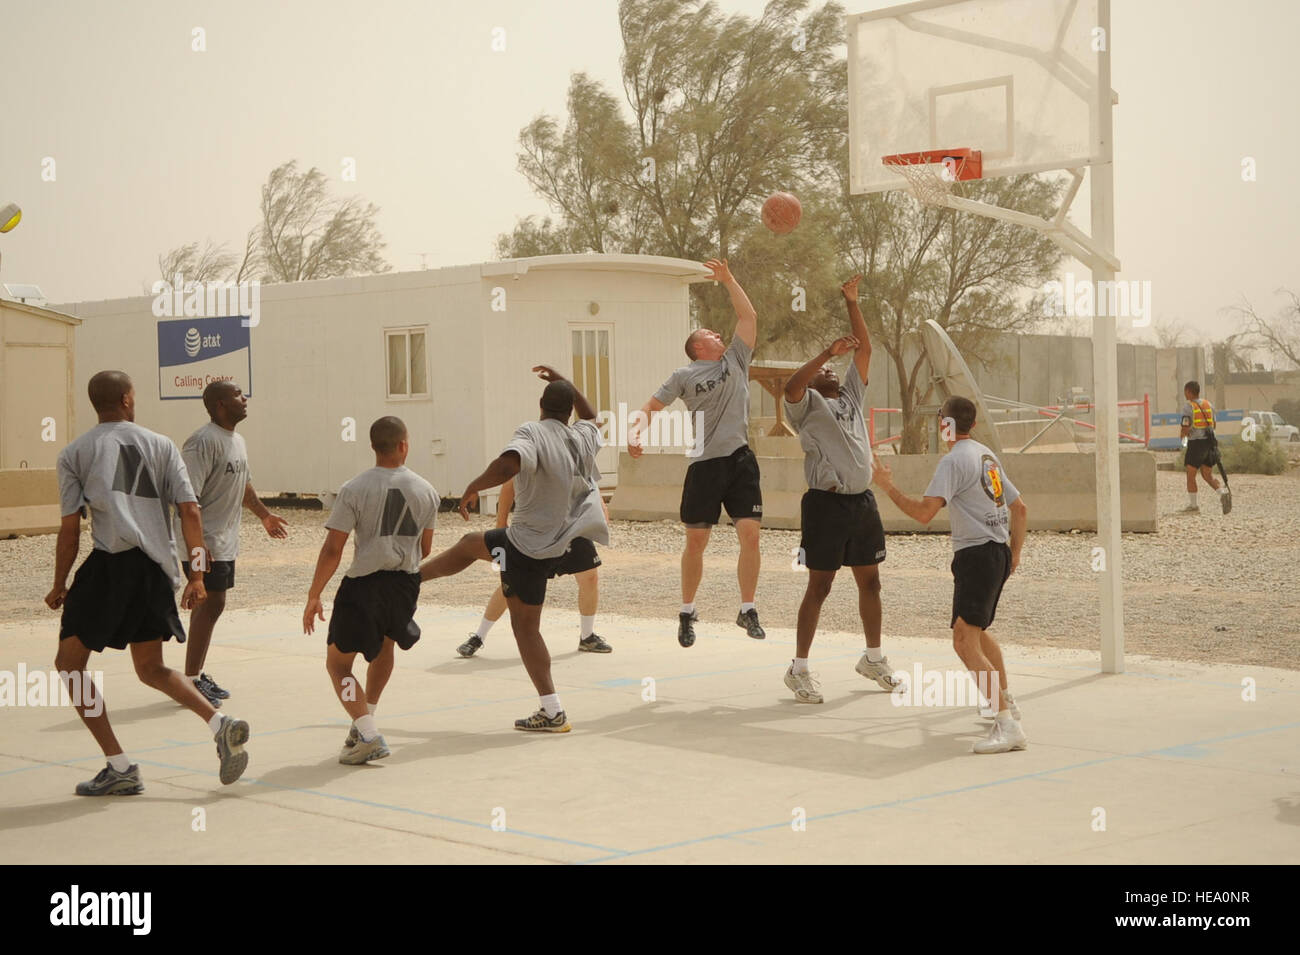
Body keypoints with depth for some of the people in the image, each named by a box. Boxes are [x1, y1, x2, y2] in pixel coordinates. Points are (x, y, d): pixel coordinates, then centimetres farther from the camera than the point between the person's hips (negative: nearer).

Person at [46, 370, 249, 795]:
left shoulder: (74, 453, 4)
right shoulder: (161, 445, 11)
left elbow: (70, 529, 1)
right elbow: (190, 511, 3)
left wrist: (59, 586, 12)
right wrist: (196, 575, 7)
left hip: (111, 564, -4)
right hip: (157, 569, 4)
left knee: (69, 663, 10)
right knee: (151, 669, 20)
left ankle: (120, 767, 2)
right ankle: (220, 724, -3)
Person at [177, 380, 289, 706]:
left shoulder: (238, 441, 13)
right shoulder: (203, 442, -18)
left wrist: (264, 515, 37)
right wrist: (196, 543, -28)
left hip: (226, 542, 9)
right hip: (206, 543, -9)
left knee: (207, 605, 13)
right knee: (211, 604, -9)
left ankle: (197, 675, 20)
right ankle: (191, 681, -3)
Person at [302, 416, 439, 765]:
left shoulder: (354, 490, -10)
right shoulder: (426, 491, 2)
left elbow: (333, 549, -11)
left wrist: (314, 596, -3)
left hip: (363, 584, -4)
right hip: (405, 583, 5)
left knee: (337, 663, 6)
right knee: (385, 646, 30)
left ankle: (368, 735, -8)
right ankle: (365, 721, 39)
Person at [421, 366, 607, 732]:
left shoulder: (532, 432, -19)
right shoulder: (583, 437, 1)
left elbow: (507, 464, -39)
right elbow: (591, 416, 26)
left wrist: (472, 488, -24)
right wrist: (564, 382, 25)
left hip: (528, 549, -7)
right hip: (559, 540, 7)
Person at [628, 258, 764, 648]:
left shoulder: (735, 360, 14)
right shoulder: (684, 376, 6)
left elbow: (748, 316, 12)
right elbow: (651, 406, 6)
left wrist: (728, 280, 10)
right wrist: (635, 430, -13)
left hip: (740, 459, 2)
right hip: (704, 464, -2)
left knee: (750, 534, -6)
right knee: (696, 541, 1)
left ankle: (748, 610, 4)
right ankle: (687, 612, 15)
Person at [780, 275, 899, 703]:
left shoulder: (851, 395, 17)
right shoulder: (807, 404, -2)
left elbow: (865, 347, 13)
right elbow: (791, 386, -26)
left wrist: (852, 302, 7)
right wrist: (829, 351, -28)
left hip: (862, 500, 7)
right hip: (826, 503, -7)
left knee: (870, 580, 13)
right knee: (820, 586, -3)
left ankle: (873, 659, 27)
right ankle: (799, 669, 4)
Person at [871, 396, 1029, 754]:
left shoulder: (954, 460, -12)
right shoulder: (988, 456, 16)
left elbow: (924, 512, -20)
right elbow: (1020, 509, 21)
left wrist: (888, 487, -8)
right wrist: (1014, 553, 31)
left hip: (976, 555, -10)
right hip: (999, 551, 10)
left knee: (965, 641, -16)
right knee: (978, 631, 28)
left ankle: (1007, 725, -26)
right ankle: (1006, 701, 43)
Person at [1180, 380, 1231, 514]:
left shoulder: (1188, 406, -10)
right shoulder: (1208, 404, 9)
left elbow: (1186, 428, -14)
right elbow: (1213, 425, 15)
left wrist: (1182, 436, 7)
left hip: (1196, 443, -6)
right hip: (1209, 442, 6)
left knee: (1190, 475, 6)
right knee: (1208, 475, 12)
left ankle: (1193, 505, 8)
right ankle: (1223, 492, -13)